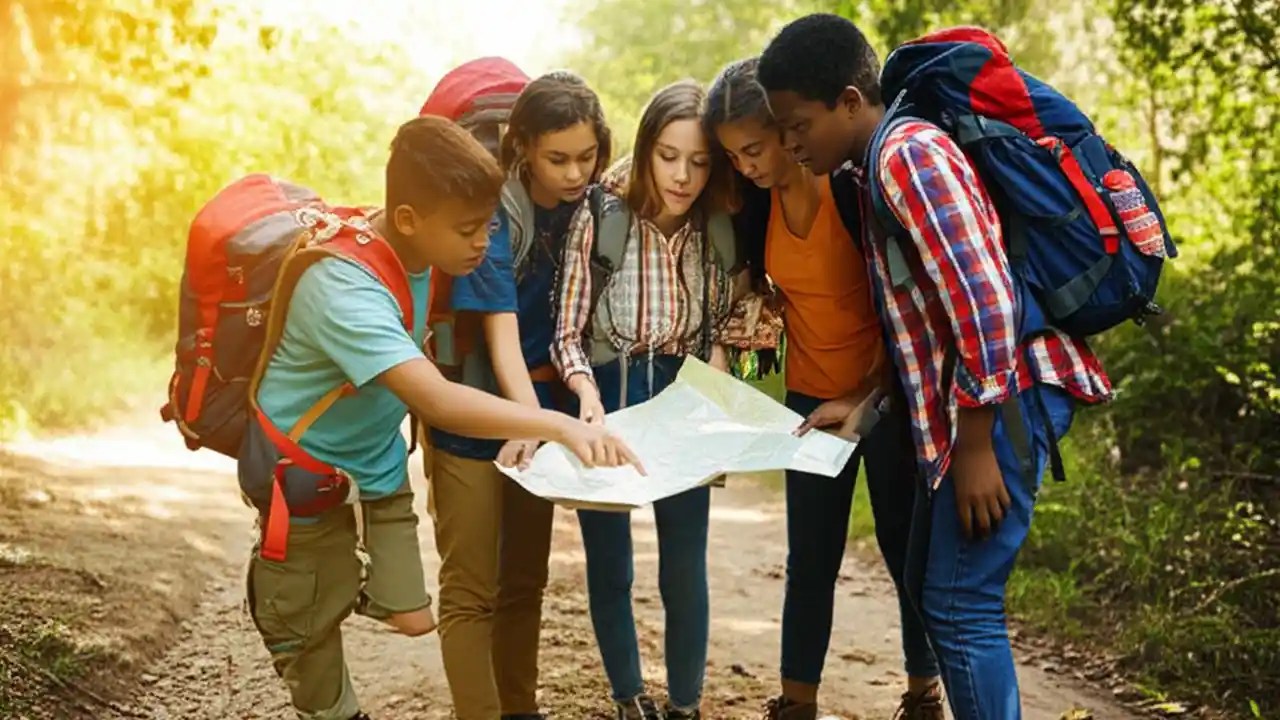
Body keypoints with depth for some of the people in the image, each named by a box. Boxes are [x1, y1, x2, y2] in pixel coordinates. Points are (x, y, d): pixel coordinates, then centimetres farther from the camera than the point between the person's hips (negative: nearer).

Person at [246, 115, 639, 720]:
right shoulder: (345, 289, -36)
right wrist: (559, 426, -53)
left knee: (413, 618, 7)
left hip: (377, 463, 7)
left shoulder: (411, 248, -11)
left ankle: (313, 582, 31)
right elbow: (436, 401, -47)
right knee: (311, 630, 9)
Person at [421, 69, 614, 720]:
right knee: (471, 591, 0)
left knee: (525, 580, 16)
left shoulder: (590, 206, -3)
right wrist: (534, 421, -41)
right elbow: (500, 334, -26)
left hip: (543, 405, 6)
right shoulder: (492, 215, -19)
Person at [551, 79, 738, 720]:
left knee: (685, 571, 3)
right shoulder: (599, 217, -15)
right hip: (606, 401, -1)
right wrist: (586, 391, -28)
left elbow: (722, 330, 6)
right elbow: (567, 334, -11)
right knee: (610, 569, 9)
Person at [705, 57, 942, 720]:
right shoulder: (758, 197, -5)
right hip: (812, 395, 4)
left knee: (903, 543, 6)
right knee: (811, 555, 4)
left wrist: (863, 400, -25)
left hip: (890, 393, -4)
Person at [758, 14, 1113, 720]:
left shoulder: (909, 154, -15)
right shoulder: (876, 170, 16)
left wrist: (977, 445, -20)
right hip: (961, 399, 11)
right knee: (929, 586, 17)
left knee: (960, 605, -8)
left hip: (1004, 395, -11)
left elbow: (984, 297, -21)